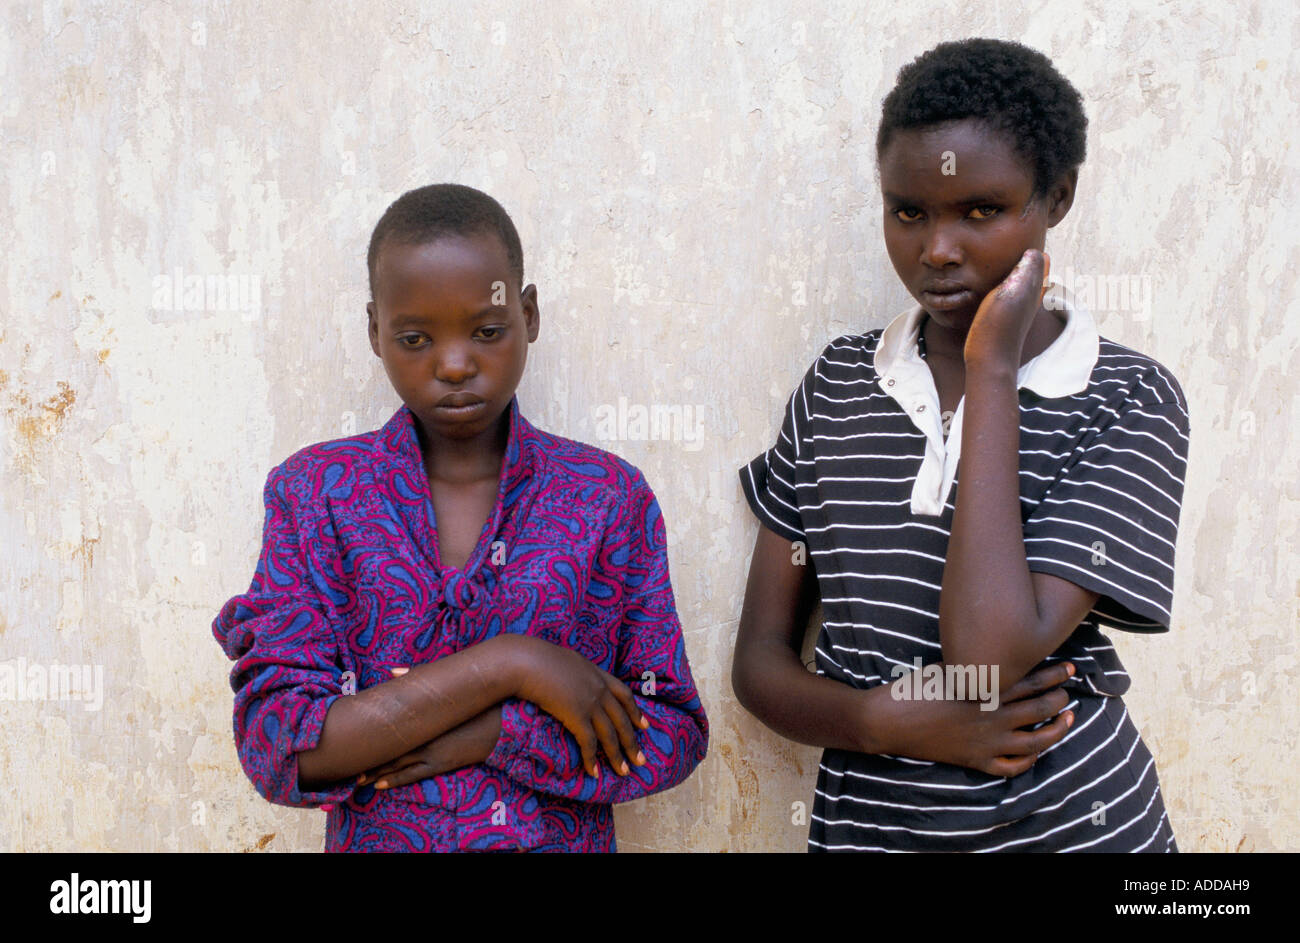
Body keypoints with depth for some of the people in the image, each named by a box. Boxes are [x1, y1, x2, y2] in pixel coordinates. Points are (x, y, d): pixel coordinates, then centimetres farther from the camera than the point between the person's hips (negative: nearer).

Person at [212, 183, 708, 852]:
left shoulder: (609, 495, -8)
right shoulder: (314, 491, -9)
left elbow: (674, 737, -8)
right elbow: (275, 750, -18)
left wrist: (484, 734, -21)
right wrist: (511, 664, -24)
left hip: (563, 840, 0)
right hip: (374, 839, 0)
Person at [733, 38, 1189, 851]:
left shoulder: (1131, 402, -10)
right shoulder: (838, 386, 0)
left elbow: (990, 657, -24)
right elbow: (761, 660, 1)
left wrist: (992, 371, -19)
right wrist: (886, 719, -18)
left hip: (1071, 825, -2)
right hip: (866, 824, 3)